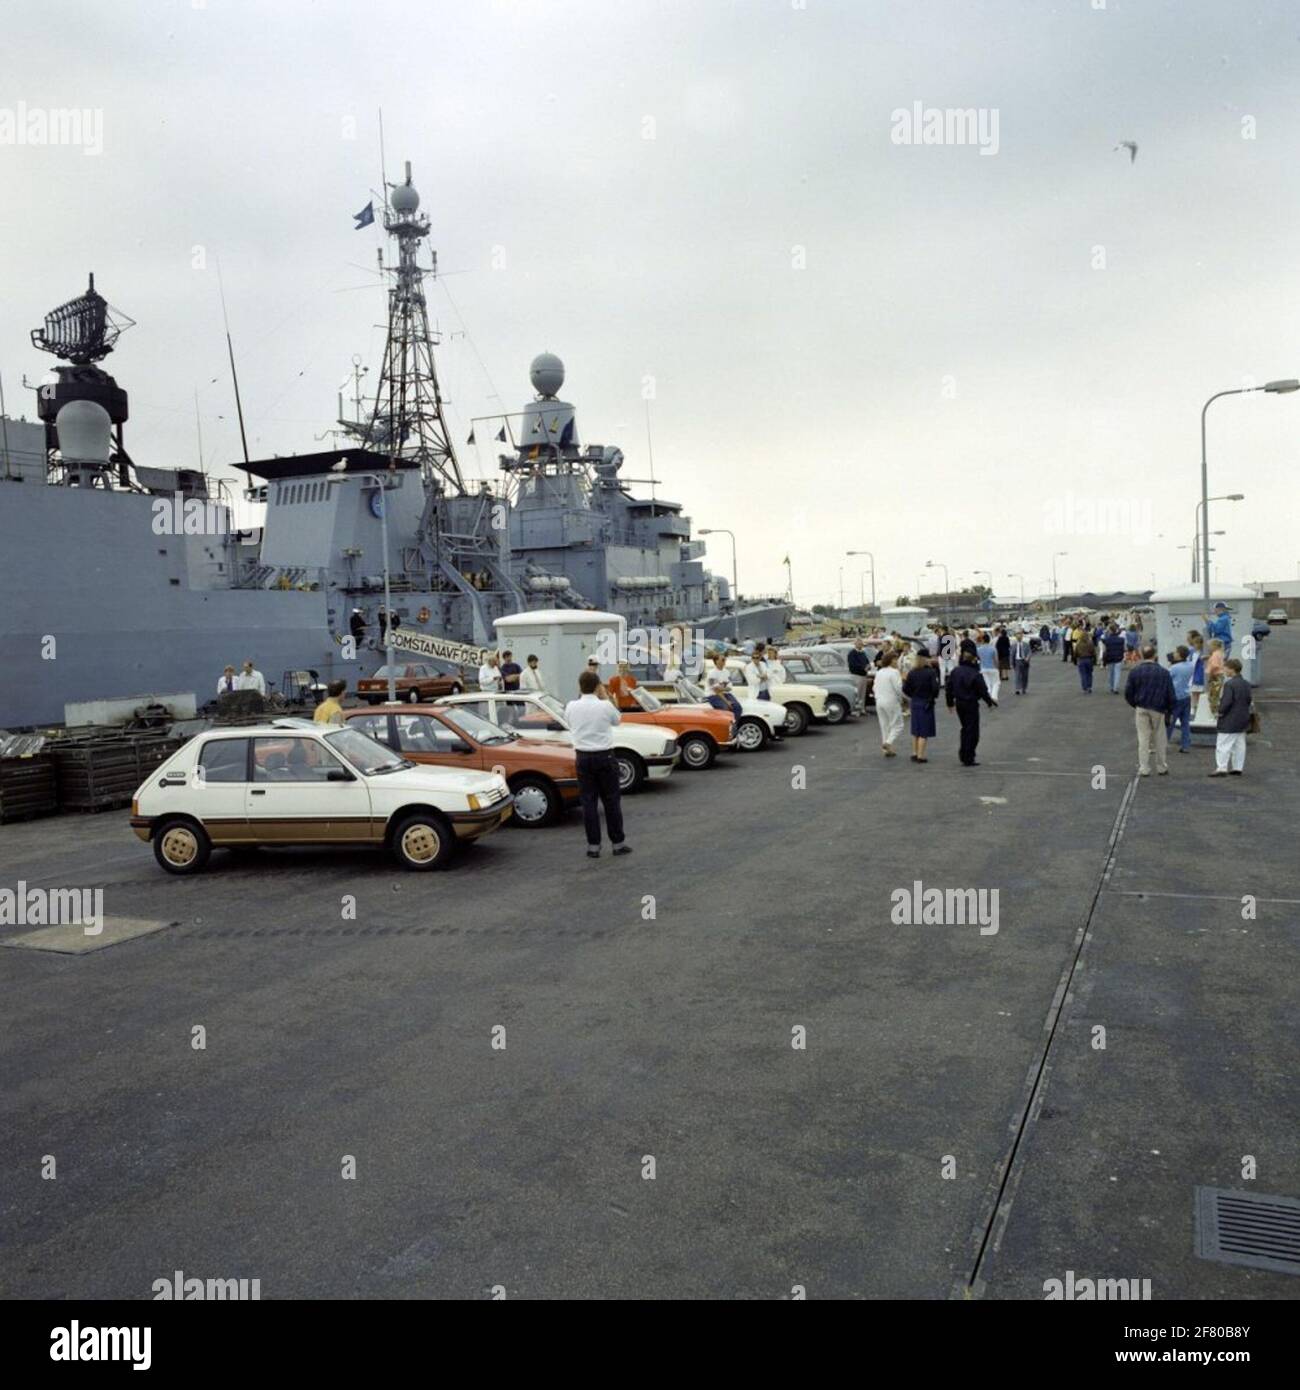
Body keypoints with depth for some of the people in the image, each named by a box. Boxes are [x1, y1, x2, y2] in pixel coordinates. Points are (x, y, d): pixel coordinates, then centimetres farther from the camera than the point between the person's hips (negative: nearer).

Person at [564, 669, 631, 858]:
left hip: (583, 757, 2)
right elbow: (617, 720, 8)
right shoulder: (604, 706, -11)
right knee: (611, 800, 8)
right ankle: (618, 842, 14)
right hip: (604, 756, -2)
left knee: (588, 801, 6)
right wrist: (606, 698, 13)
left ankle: (593, 846, 6)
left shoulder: (571, 707, -4)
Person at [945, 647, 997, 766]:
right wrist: (990, 702, 3)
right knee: (972, 731, 3)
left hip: (959, 703, 6)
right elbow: (983, 691, -14)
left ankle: (963, 753, 24)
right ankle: (968, 759, 5)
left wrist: (950, 702, 17)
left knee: (965, 729, 22)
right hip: (971, 704, -6)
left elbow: (949, 687, 6)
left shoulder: (955, 671, -1)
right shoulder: (975, 675, -19)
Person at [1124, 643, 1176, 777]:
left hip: (1141, 709, 0)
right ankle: (1162, 767, 19)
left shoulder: (1135, 671, -3)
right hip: (1158, 709, 0)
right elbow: (1170, 694, -1)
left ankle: (1144, 768, 3)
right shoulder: (1163, 672, -3)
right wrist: (1168, 709, 12)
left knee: (1143, 739, 5)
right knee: (1159, 739, 11)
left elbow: (1128, 692, -1)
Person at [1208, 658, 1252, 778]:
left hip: (1229, 720, -8)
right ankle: (1238, 768, 16)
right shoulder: (1246, 684, 8)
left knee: (1223, 745, -5)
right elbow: (1248, 700, 13)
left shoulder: (1229, 684, -19)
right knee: (1240, 744, 12)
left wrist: (1220, 712, -9)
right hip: (1243, 719, 8)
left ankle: (1222, 768, -7)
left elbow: (1226, 702, -23)